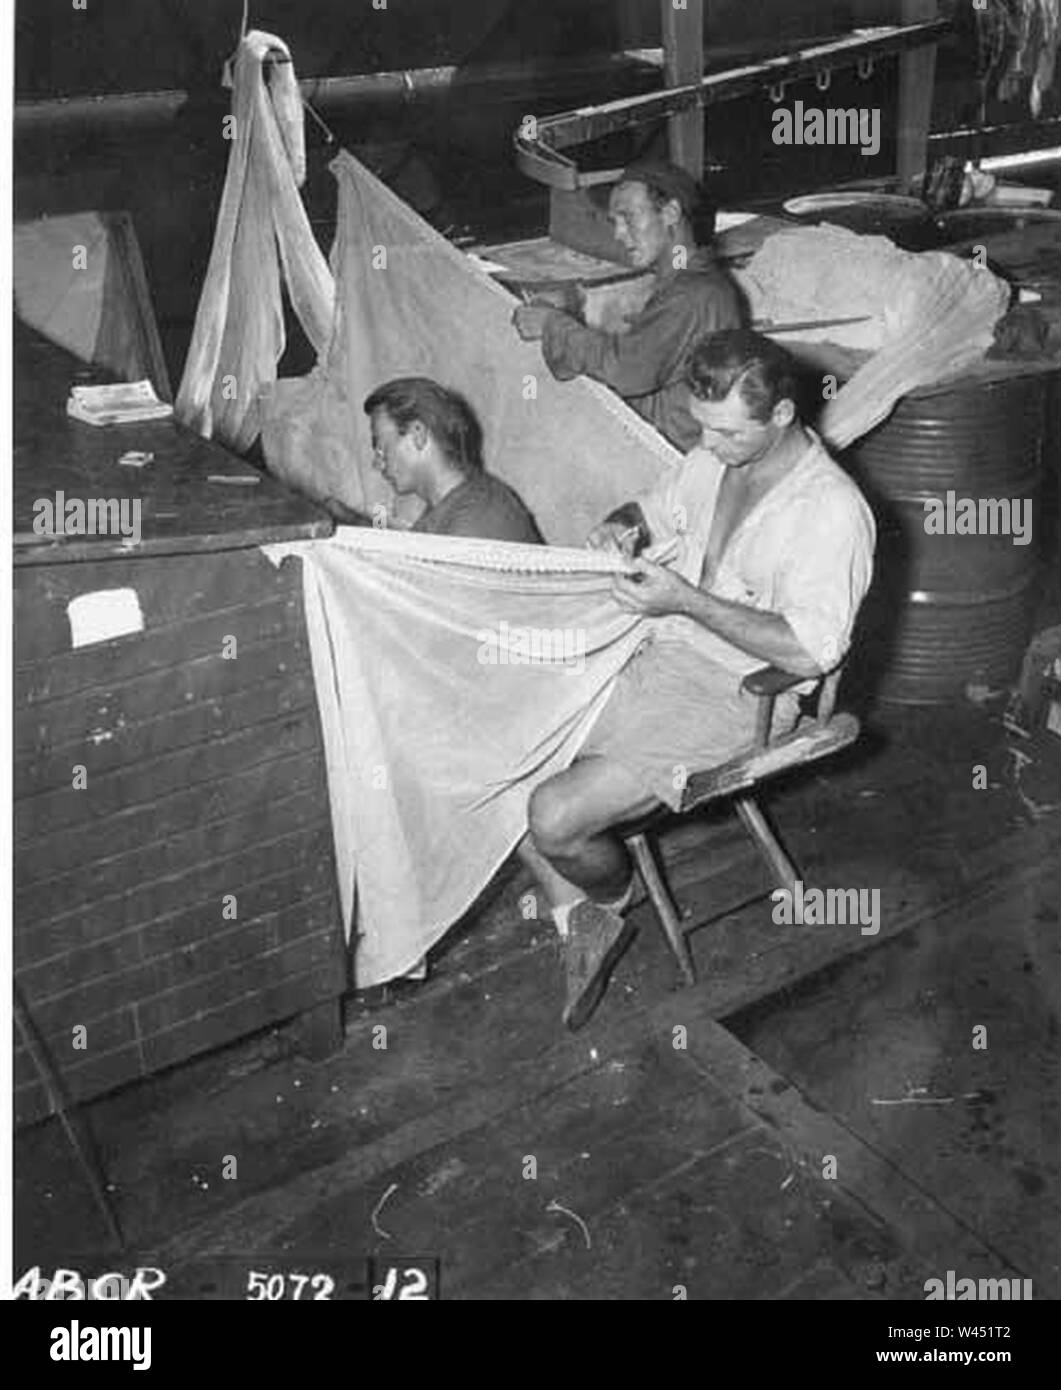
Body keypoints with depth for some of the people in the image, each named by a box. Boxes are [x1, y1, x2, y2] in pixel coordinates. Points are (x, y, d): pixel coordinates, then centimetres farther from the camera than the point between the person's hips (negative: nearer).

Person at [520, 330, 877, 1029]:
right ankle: (580, 919, 11)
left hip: (733, 698, -8)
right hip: (655, 655, 8)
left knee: (556, 819, -22)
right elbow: (654, 509, 24)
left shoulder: (833, 511, -18)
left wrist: (687, 600, -25)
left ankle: (611, 900, 16)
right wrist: (620, 526, -1)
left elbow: (809, 651, -23)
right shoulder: (716, 459, 5)